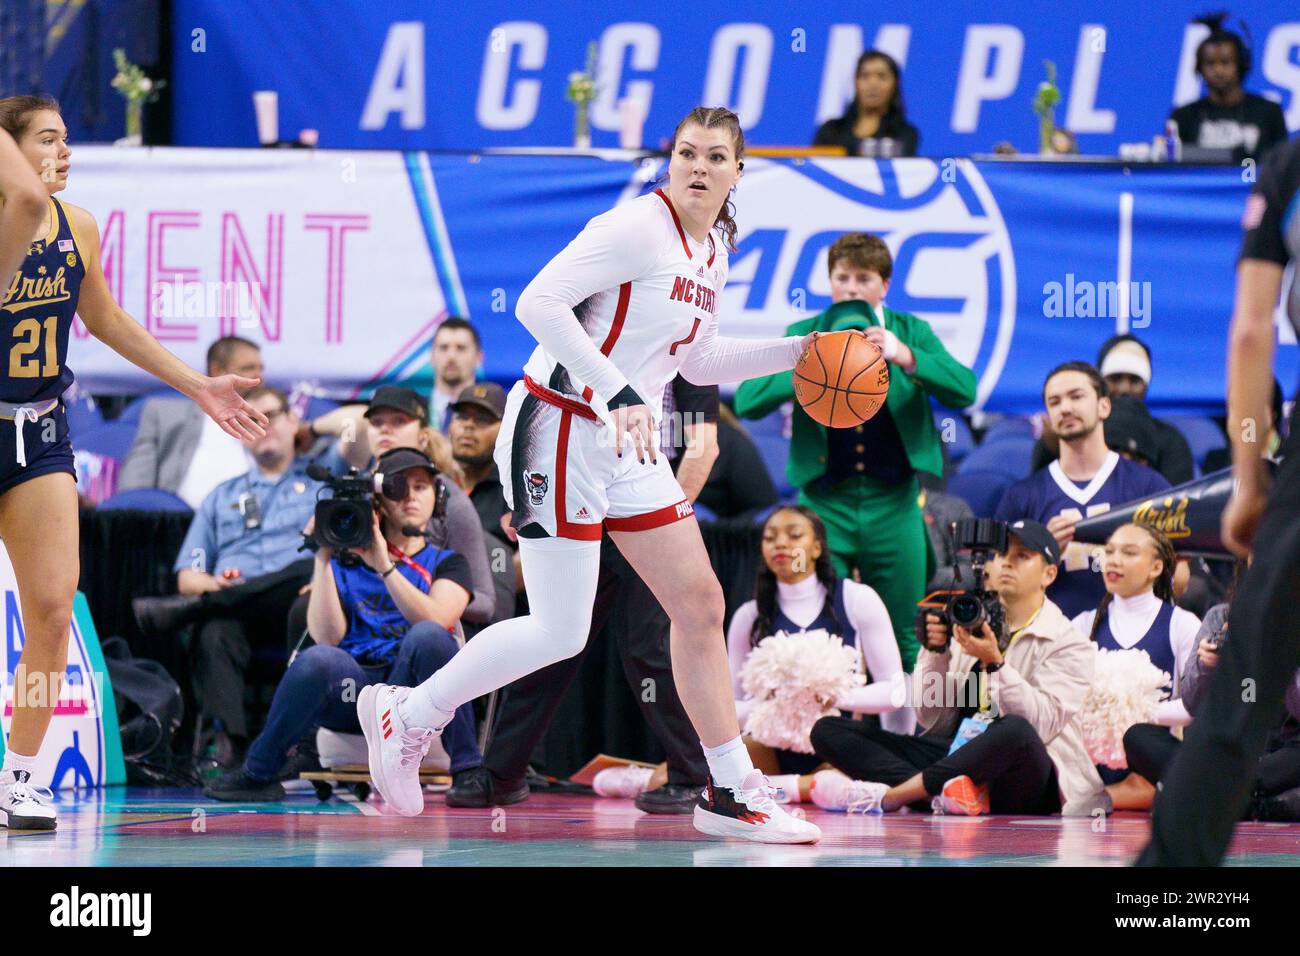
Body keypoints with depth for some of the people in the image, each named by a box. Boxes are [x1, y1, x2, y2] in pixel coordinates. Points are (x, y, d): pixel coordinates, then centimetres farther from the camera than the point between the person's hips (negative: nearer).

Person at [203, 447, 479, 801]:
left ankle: (467, 769, -26)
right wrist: (323, 559, -4)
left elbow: (435, 621, -7)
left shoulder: (446, 563, 16)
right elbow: (327, 636, 0)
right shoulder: (346, 562, 17)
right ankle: (258, 773, -14)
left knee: (427, 636, -33)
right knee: (317, 659, -34)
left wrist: (384, 566, -13)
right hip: (352, 687, 0)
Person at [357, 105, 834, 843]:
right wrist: (619, 393, -30)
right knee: (561, 634, -8)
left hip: (628, 446, 9)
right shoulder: (639, 226, -17)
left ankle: (733, 795, 13)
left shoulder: (712, 253, 11)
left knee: (701, 605, 5)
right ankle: (404, 715, 10)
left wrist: (797, 351, 17)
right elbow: (539, 303, -25)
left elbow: (698, 362, 25)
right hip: (561, 430, -9)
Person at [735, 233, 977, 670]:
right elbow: (747, 401, -4)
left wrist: (908, 358, -23)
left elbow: (964, 390, -7)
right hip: (824, 501, 0)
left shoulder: (911, 333, 7)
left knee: (902, 640, 5)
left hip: (893, 503, 1)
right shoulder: (803, 335, 7)